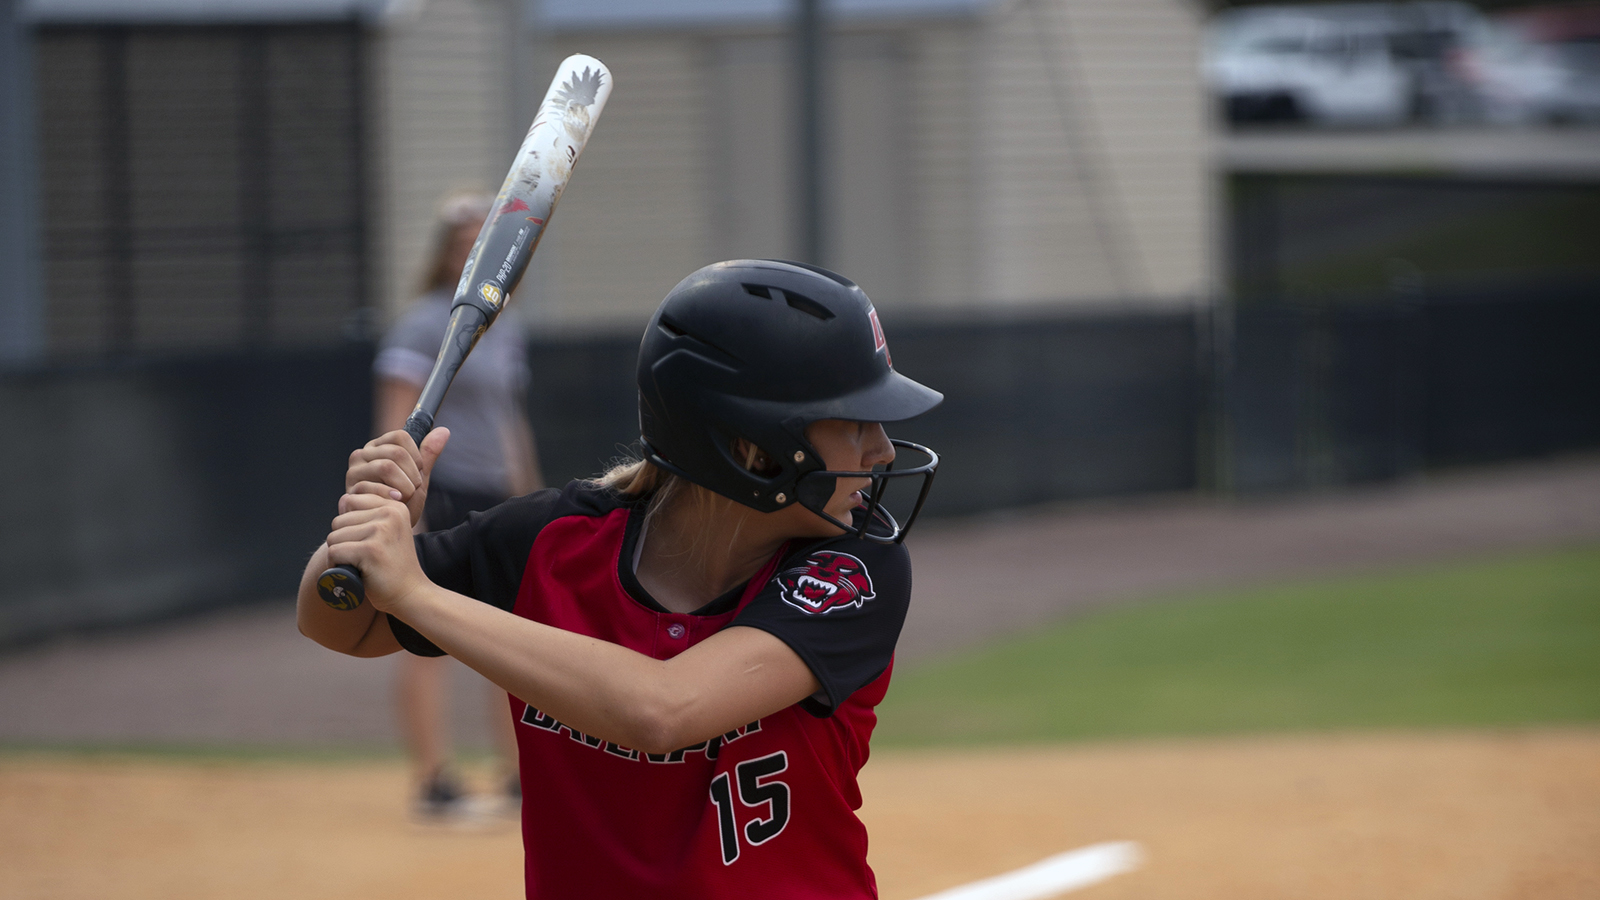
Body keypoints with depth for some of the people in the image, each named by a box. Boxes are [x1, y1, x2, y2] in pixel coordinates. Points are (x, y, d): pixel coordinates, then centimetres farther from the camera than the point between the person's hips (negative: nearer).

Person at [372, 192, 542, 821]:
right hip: (441, 497, -8)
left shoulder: (502, 336, 16)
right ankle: (432, 785, -3)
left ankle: (519, 780, 14)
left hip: (493, 500, 8)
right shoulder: (424, 327, -9)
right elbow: (396, 421, -14)